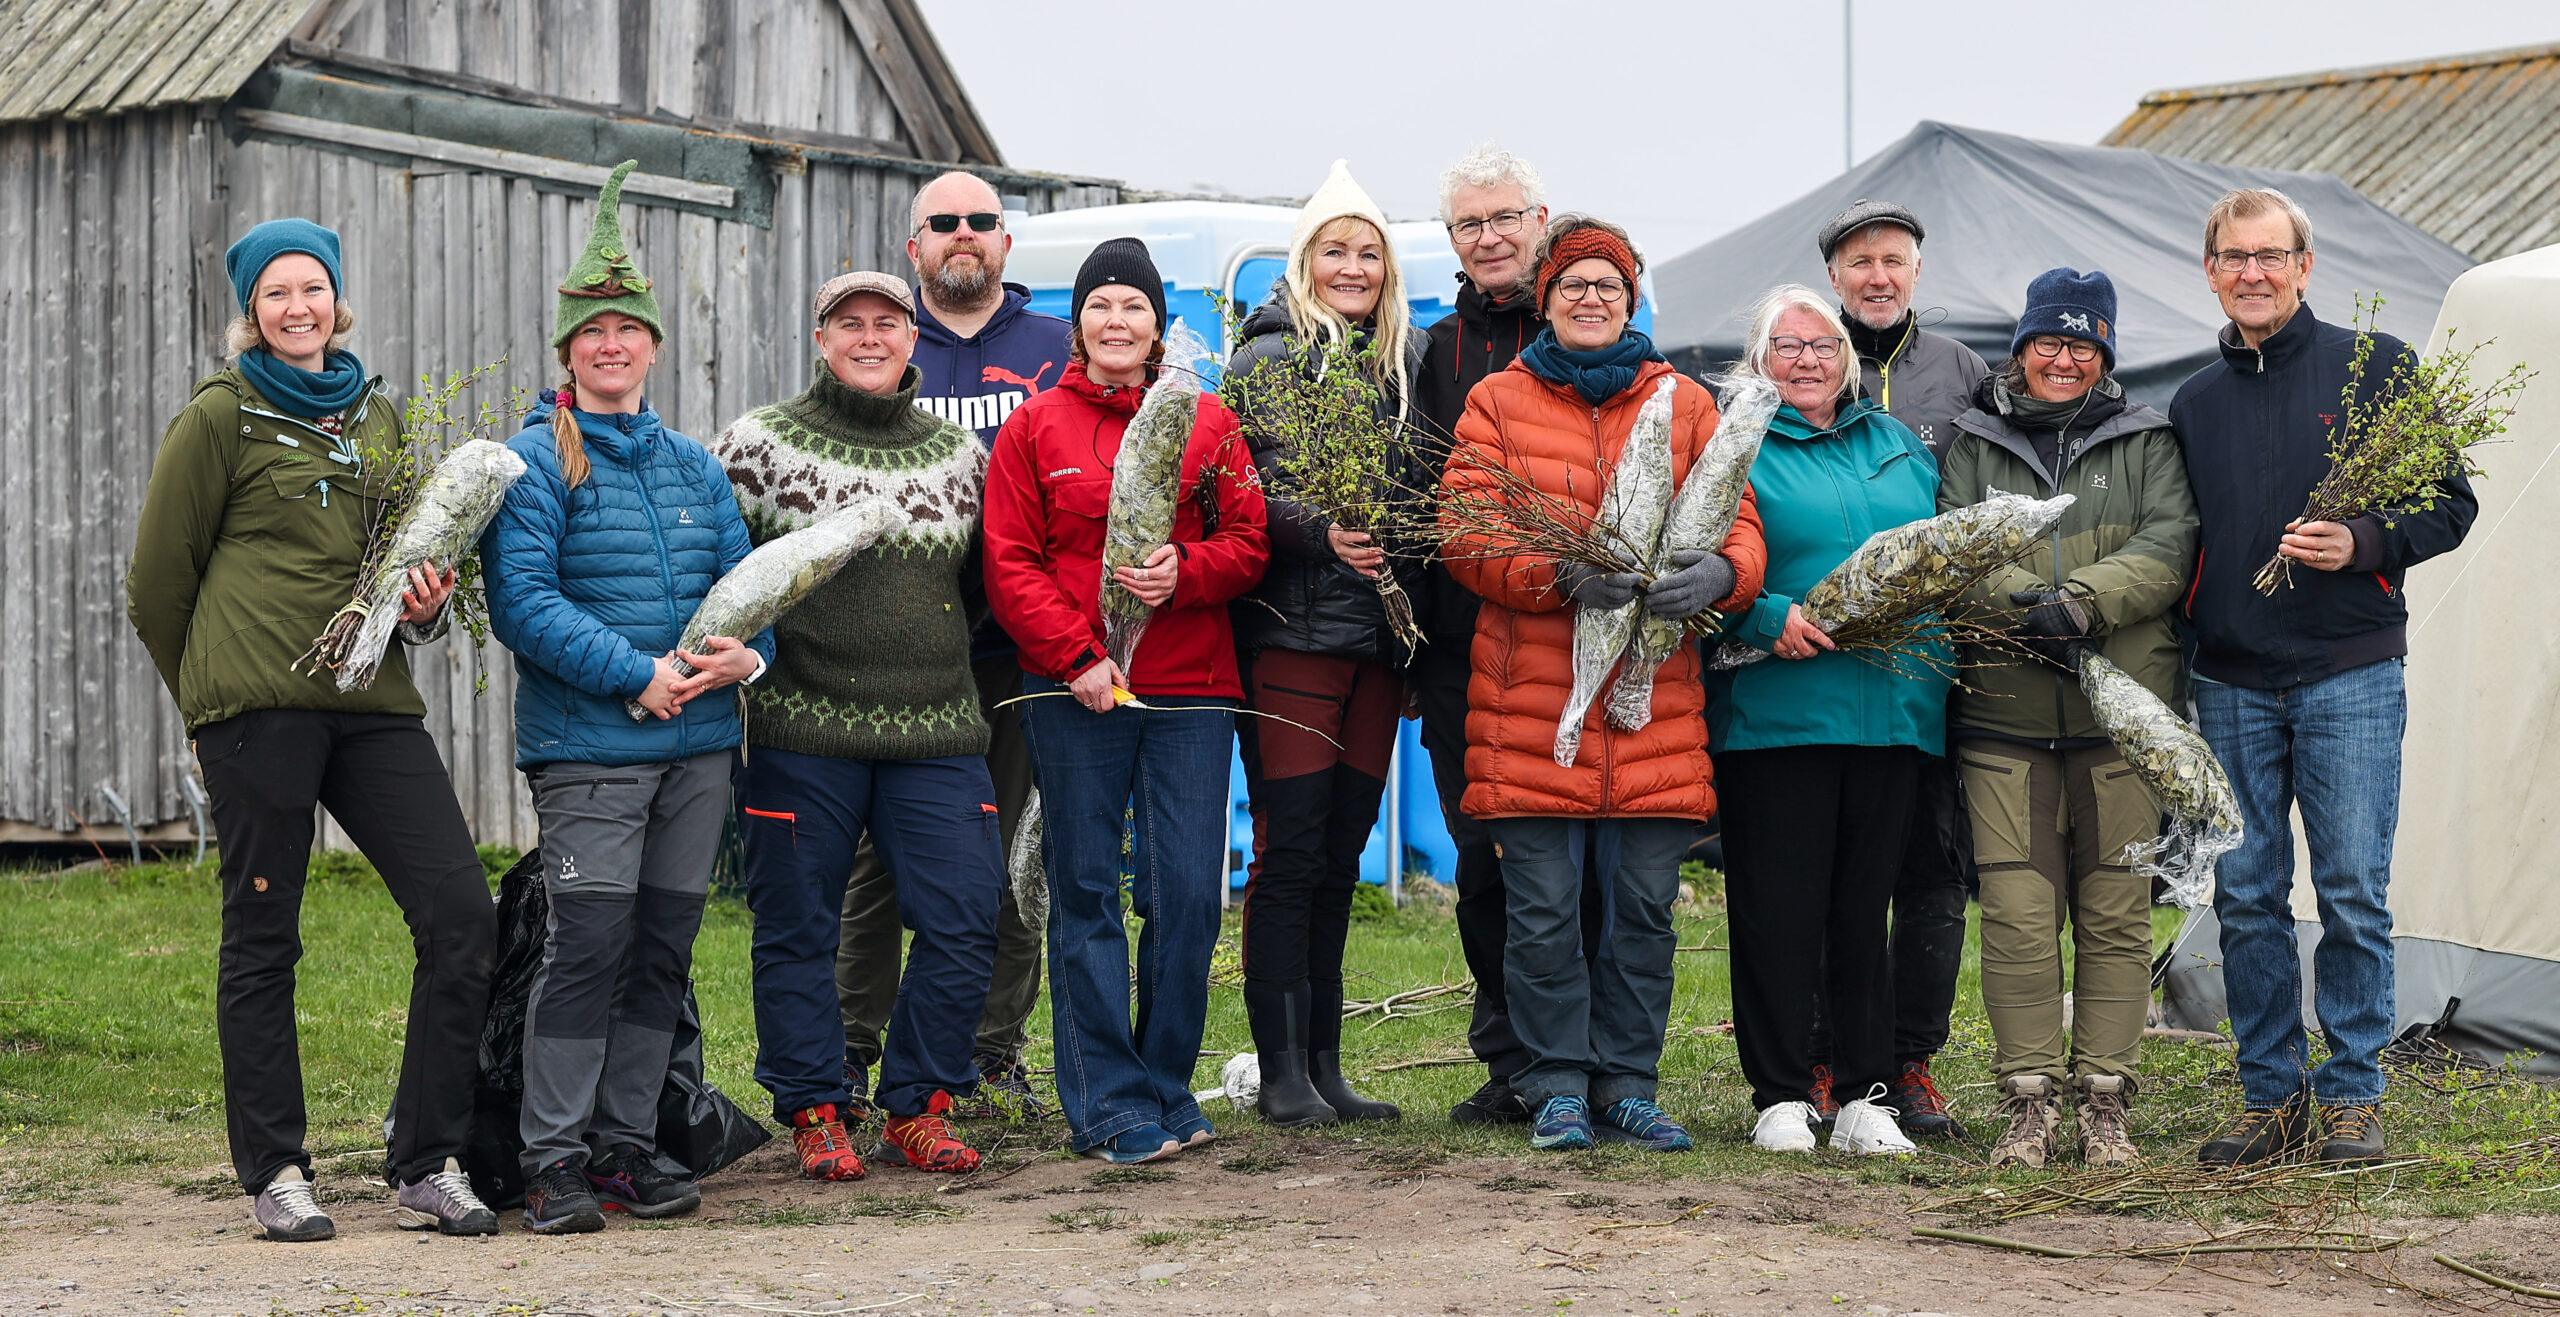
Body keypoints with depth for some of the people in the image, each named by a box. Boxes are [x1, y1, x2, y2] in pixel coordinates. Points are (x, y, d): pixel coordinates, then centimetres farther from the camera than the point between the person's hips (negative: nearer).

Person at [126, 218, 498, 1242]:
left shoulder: (378, 418, 19)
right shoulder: (220, 417, 2)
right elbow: (158, 579, 5)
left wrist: (425, 602, 8)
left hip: (372, 703, 5)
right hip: (254, 708, -5)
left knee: (461, 916, -6)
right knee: (262, 937, 0)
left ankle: (428, 1166, 1)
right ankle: (275, 1175, 10)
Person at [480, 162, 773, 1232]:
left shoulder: (693, 465, 15)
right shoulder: (535, 461, -3)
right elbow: (522, 601, -12)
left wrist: (744, 650, -7)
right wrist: (637, 673, -19)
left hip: (698, 745, 6)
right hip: (587, 748, -6)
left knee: (664, 949, 8)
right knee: (587, 945, -10)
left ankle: (626, 1143, 15)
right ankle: (555, 1158, -5)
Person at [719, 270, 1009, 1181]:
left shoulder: (959, 452, 12)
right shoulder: (762, 444, 0)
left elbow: (980, 582, 22)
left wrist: (933, 653, 7)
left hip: (936, 731, 3)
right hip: (801, 733, -3)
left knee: (964, 918, -3)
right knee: (799, 926, 1)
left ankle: (917, 1106, 11)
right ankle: (815, 1113, 13)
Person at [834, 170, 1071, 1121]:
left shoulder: (1059, 353, 9)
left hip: (1024, 649, 1)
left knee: (1009, 861, 5)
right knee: (880, 859, 1)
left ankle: (994, 1057, 13)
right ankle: (848, 1053, 8)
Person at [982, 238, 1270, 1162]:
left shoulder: (1208, 424, 10)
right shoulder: (1034, 429, 6)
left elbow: (1249, 546, 8)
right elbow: (1010, 565, 1)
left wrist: (1184, 570, -12)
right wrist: (1076, 655, -10)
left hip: (1191, 693, 1)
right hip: (1075, 696, -1)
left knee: (1186, 895, -2)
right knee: (1086, 894, 1)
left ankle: (1166, 1084, 13)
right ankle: (1109, 1105, 5)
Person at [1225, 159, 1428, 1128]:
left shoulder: (1410, 358, 15)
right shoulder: (1267, 358, -2)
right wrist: (1323, 535, -24)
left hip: (1378, 640, 6)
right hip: (1291, 636, -5)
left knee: (1342, 854, 8)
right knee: (1290, 851, -5)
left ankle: (1323, 1064, 14)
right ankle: (1282, 1073, -1)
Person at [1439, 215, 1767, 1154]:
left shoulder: (1686, 406, 13)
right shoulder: (1498, 403, 8)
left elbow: (1738, 522, 5)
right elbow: (1466, 536, -2)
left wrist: (1718, 573, -19)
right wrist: (1565, 576, -20)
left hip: (1654, 701, 2)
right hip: (1532, 700, -2)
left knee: (1644, 908, 5)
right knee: (1544, 909, -1)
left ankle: (1628, 1085, 15)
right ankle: (1558, 1088, 10)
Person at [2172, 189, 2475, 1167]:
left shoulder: (2375, 367, 2)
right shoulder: (2194, 403, 14)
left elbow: (2450, 505, 2)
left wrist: (2363, 545, -15)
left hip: (2349, 675, -3)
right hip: (2231, 683, 4)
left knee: (2353, 894, -4)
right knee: (2246, 897, 3)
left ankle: (2353, 1095, 5)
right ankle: (2272, 1096, 12)